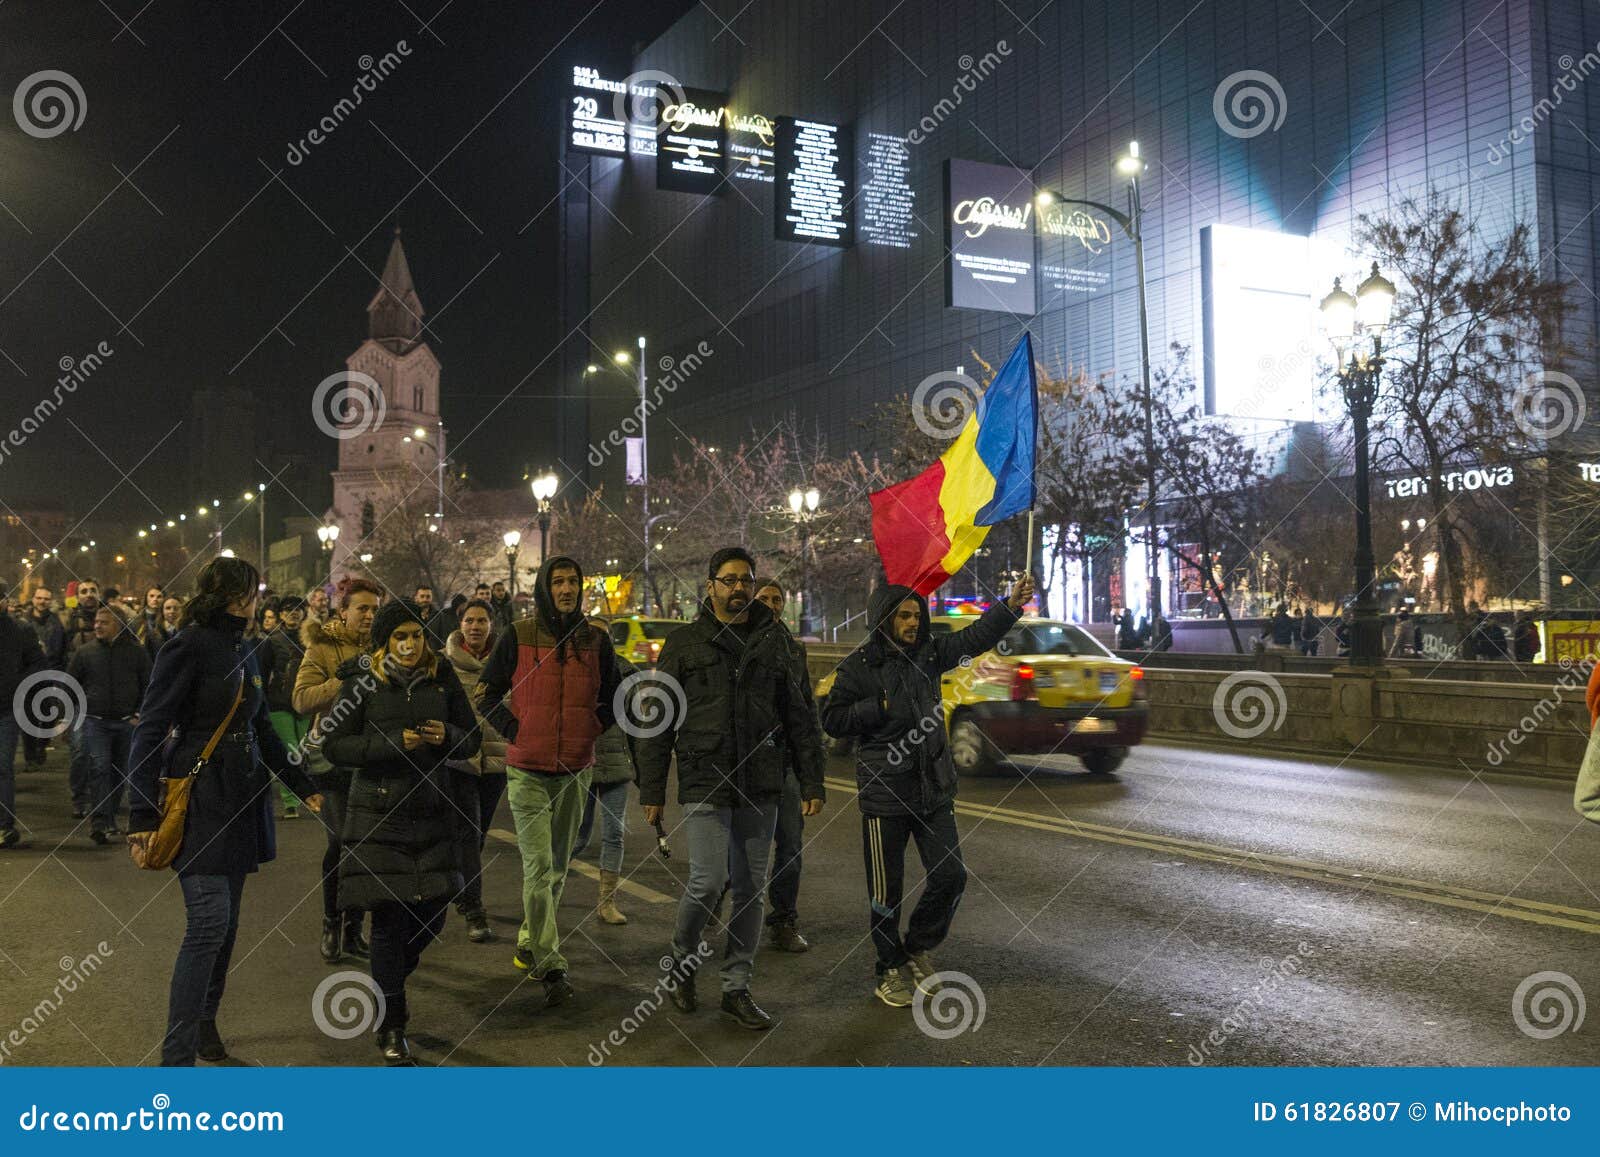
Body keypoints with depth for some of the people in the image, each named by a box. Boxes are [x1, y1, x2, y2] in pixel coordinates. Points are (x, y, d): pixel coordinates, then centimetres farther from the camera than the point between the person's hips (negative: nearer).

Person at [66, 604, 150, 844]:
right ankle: (98, 822, -14)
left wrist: (139, 714, 1)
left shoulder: (137, 652, 3)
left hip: (127, 723, 1)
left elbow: (147, 687, 9)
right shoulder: (84, 653, 3)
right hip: (95, 722, -1)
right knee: (99, 769, -12)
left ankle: (110, 818, 24)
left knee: (121, 772, 9)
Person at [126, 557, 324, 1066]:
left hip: (241, 799, 7)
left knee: (226, 922, 11)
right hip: (198, 799, -7)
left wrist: (301, 784, 24)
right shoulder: (188, 646, -10)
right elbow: (150, 731, -13)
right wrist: (143, 813, -19)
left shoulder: (243, 651, 12)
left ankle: (204, 1021, 26)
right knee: (209, 922, -12)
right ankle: (177, 1055, -5)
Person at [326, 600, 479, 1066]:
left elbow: (472, 739, 10)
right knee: (390, 918, -1)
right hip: (379, 813, -3)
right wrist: (394, 742, -19)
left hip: (432, 812, 3)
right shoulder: (363, 681, -3)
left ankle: (389, 977, 38)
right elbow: (336, 747, -7)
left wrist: (447, 735, -13)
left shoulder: (442, 678, 5)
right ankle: (391, 1026, 15)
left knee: (432, 915, 6)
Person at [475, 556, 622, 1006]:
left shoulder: (596, 640, 4)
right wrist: (514, 730, -5)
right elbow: (487, 693, 4)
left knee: (558, 866, 14)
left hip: (576, 770, 3)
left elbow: (613, 696, 16)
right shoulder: (518, 636, -3)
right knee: (538, 867, -9)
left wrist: (592, 729, 4)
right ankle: (552, 967, -5)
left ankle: (529, 943, 33)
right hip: (527, 770, -3)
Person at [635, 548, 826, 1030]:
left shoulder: (774, 642, 9)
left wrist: (812, 783, 6)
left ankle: (737, 988, 19)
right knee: (708, 882, -9)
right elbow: (656, 722, 2)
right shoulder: (684, 642, 2)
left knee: (750, 890, 7)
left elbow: (800, 717, 11)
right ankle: (682, 962, 19)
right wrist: (651, 791, -1)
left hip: (760, 789, 3)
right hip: (704, 782, -3)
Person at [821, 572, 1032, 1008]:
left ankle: (919, 947, 27)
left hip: (934, 790, 5)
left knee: (951, 874, 3)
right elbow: (832, 719, -7)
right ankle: (890, 970, 24)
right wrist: (880, 707, -16)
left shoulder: (930, 653, 6)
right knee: (887, 891, 5)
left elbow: (977, 637, 1)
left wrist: (1011, 604, -12)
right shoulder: (859, 665, -7)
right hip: (884, 793, -4)